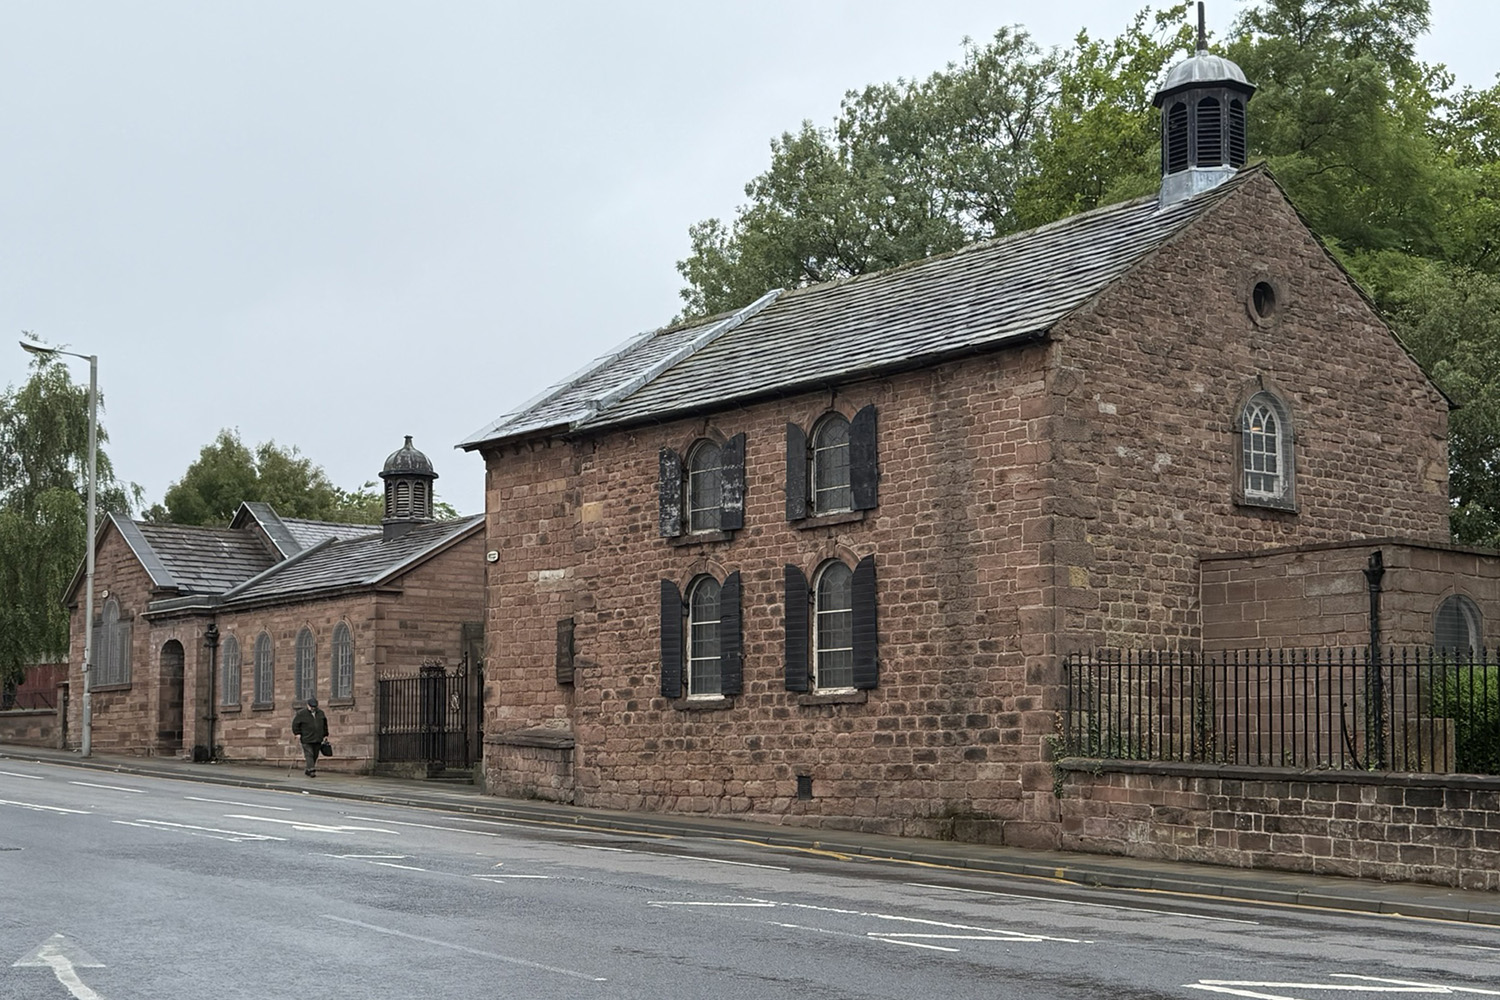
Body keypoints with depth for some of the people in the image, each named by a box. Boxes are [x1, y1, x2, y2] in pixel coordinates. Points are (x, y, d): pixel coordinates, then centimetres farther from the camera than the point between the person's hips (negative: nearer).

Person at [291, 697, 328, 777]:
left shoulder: (320, 713, 11)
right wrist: (297, 733, -4)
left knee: (315, 756, 7)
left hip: (317, 739, 4)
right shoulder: (301, 713, -2)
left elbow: (325, 725, 20)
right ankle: (312, 770, -19)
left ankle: (308, 771, 18)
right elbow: (295, 724, 3)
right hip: (306, 740, -4)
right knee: (309, 755, -12)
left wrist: (325, 735, 18)